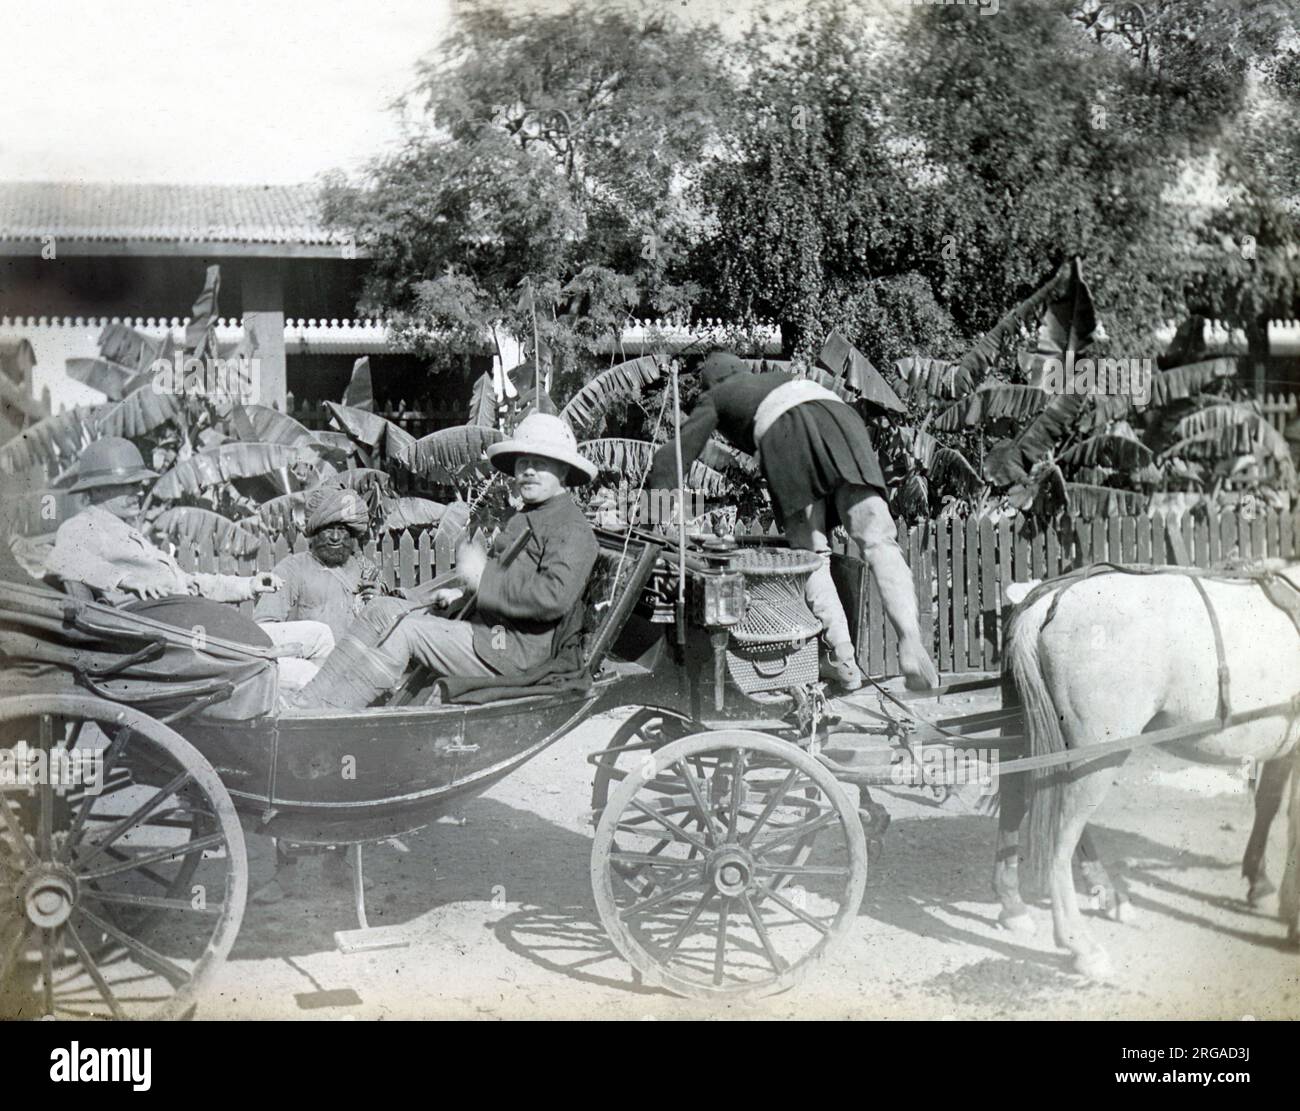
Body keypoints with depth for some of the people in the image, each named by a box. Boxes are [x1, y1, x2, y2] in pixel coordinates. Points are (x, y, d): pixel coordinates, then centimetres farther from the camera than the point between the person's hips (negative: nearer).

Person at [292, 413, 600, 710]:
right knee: (384, 609, 1)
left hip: (517, 651, -10)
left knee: (404, 632, -19)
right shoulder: (523, 520, 21)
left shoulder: (573, 530, -11)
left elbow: (555, 597, -26)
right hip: (485, 629, 10)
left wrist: (482, 577, -21)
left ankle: (315, 710, -15)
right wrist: (461, 592, 8)